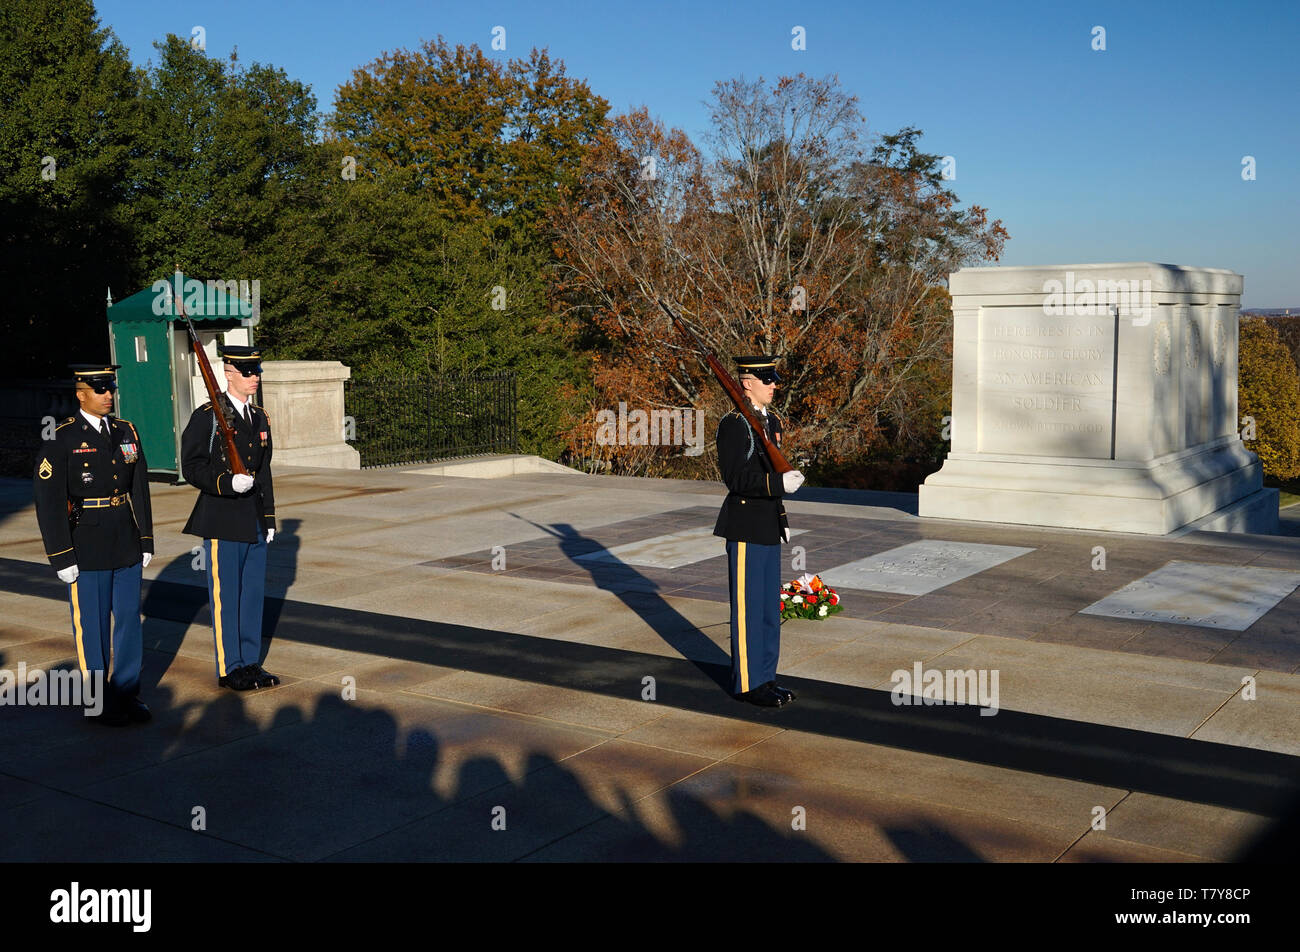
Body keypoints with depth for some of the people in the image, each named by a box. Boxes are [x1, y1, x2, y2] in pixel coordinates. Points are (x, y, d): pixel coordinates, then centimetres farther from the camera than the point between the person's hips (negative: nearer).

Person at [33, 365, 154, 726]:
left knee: (129, 618, 10)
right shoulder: (61, 440, -9)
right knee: (92, 626, 5)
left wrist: (146, 541, 9)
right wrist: (62, 558, -13)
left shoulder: (126, 431, 7)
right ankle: (98, 700, 17)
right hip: (86, 550, -5)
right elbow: (49, 503, -11)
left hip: (127, 547, 5)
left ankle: (127, 693, 23)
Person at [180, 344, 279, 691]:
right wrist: (229, 482, -26)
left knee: (254, 592, 11)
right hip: (222, 521, -6)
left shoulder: (260, 418, 13)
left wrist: (269, 517, 15)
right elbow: (192, 467, -12)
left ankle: (250, 663, 22)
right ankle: (229, 668, 11)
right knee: (225, 594, 1)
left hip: (254, 520, 6)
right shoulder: (207, 416, -8)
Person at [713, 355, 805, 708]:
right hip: (745, 528, -9)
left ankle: (765, 676, 24)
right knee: (748, 608, -1)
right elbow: (736, 478, -20)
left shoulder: (773, 421, 14)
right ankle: (747, 683, 8)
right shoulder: (733, 424, -13)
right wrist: (780, 483, -31)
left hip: (769, 527, 9)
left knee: (770, 607, 14)